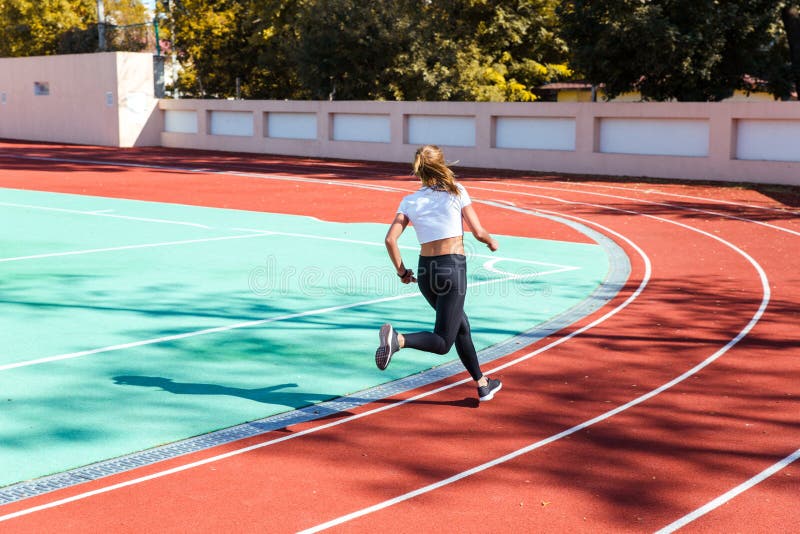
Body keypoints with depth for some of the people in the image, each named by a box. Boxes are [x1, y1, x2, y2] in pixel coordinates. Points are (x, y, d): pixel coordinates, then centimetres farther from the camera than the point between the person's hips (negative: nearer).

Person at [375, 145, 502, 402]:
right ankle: (397, 339, -32)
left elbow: (390, 239, -4)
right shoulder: (456, 191, -4)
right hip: (452, 268, -5)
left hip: (425, 270, 6)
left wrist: (402, 272, 8)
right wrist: (492, 243, 17)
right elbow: (478, 232, -4)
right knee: (442, 343, -5)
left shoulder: (409, 201, 5)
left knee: (462, 327, 24)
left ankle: (483, 384, 33)